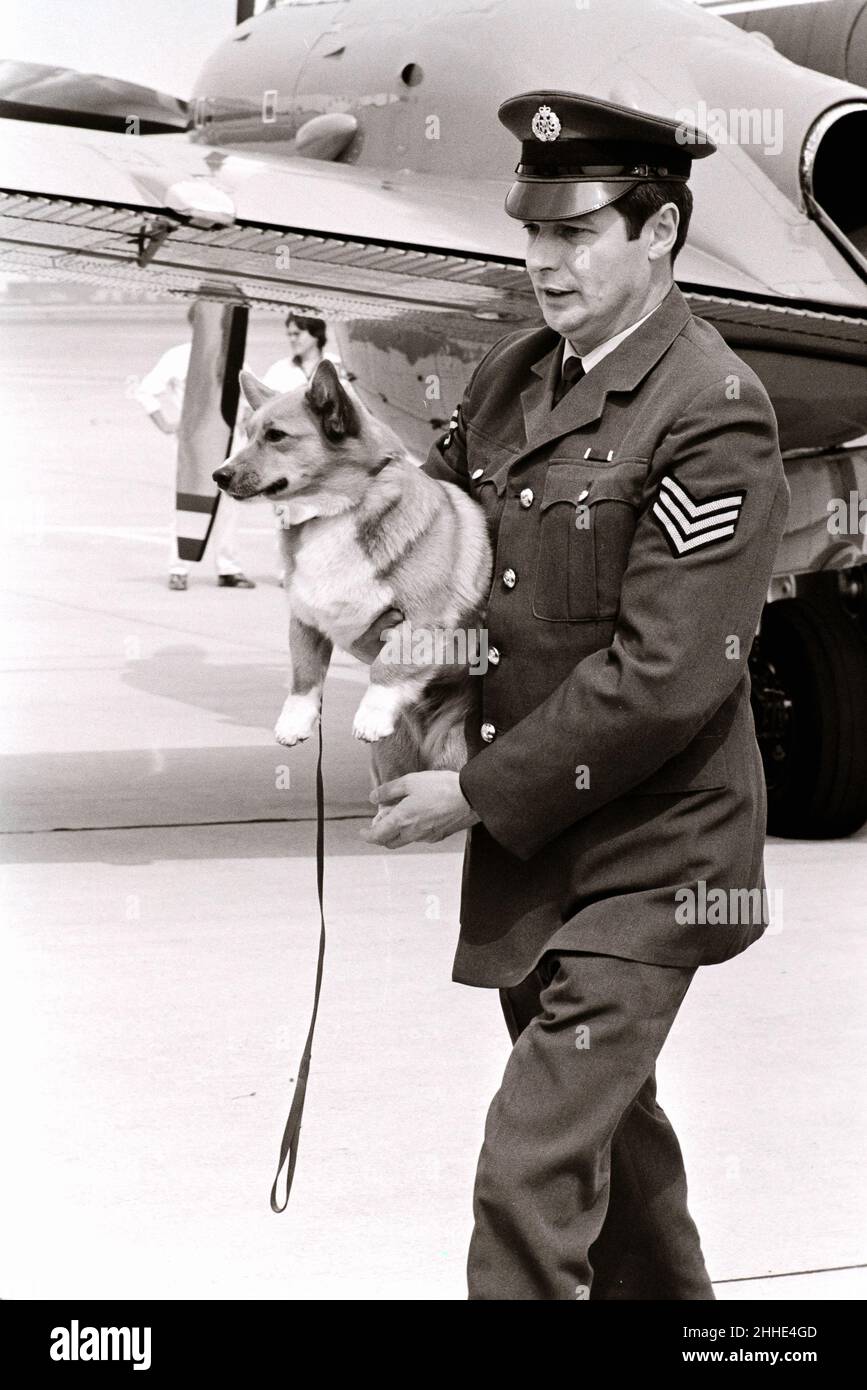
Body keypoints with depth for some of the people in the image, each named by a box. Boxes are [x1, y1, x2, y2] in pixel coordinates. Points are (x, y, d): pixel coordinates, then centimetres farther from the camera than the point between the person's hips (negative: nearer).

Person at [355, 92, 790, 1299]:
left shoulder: (713, 415, -17)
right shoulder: (511, 375, 6)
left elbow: (666, 677, -22)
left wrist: (477, 794, -18)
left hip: (646, 860, -8)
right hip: (528, 842, 8)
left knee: (534, 1166, -14)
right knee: (610, 1127, 23)